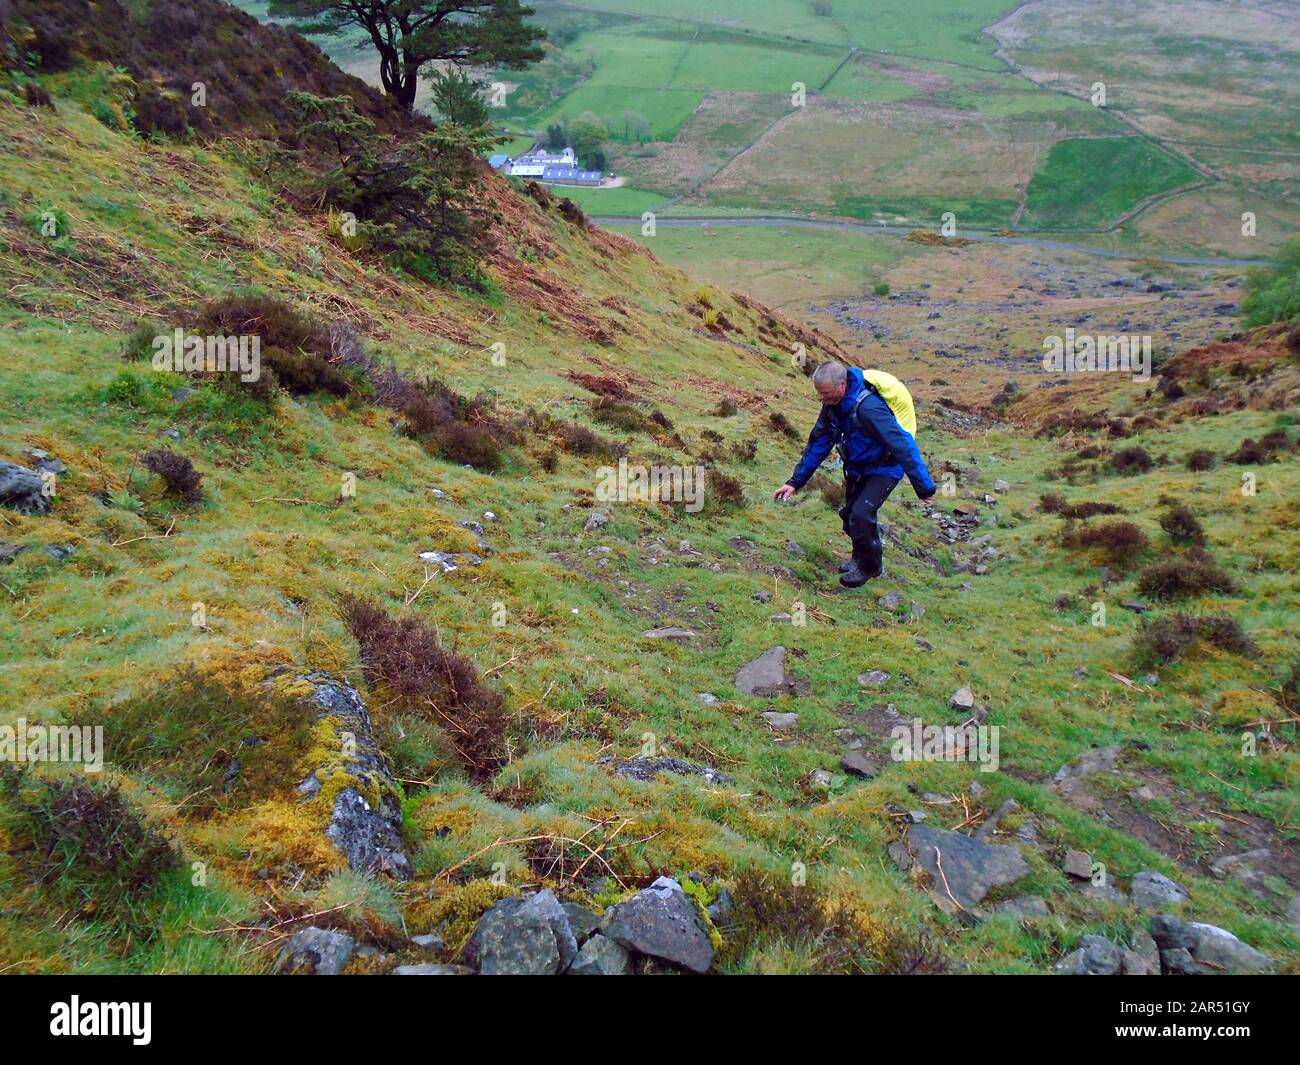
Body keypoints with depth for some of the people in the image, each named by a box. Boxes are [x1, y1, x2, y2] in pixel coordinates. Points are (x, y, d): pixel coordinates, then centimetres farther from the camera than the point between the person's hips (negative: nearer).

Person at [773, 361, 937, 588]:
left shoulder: (868, 407, -36)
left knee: (861, 514, -18)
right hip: (858, 466, 8)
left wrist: (924, 486, -32)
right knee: (850, 514, 13)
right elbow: (818, 442, 1)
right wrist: (795, 482, -2)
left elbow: (902, 444, -35)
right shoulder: (833, 404, -9)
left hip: (884, 468, -8)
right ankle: (861, 558, 39)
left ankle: (869, 566, 6)